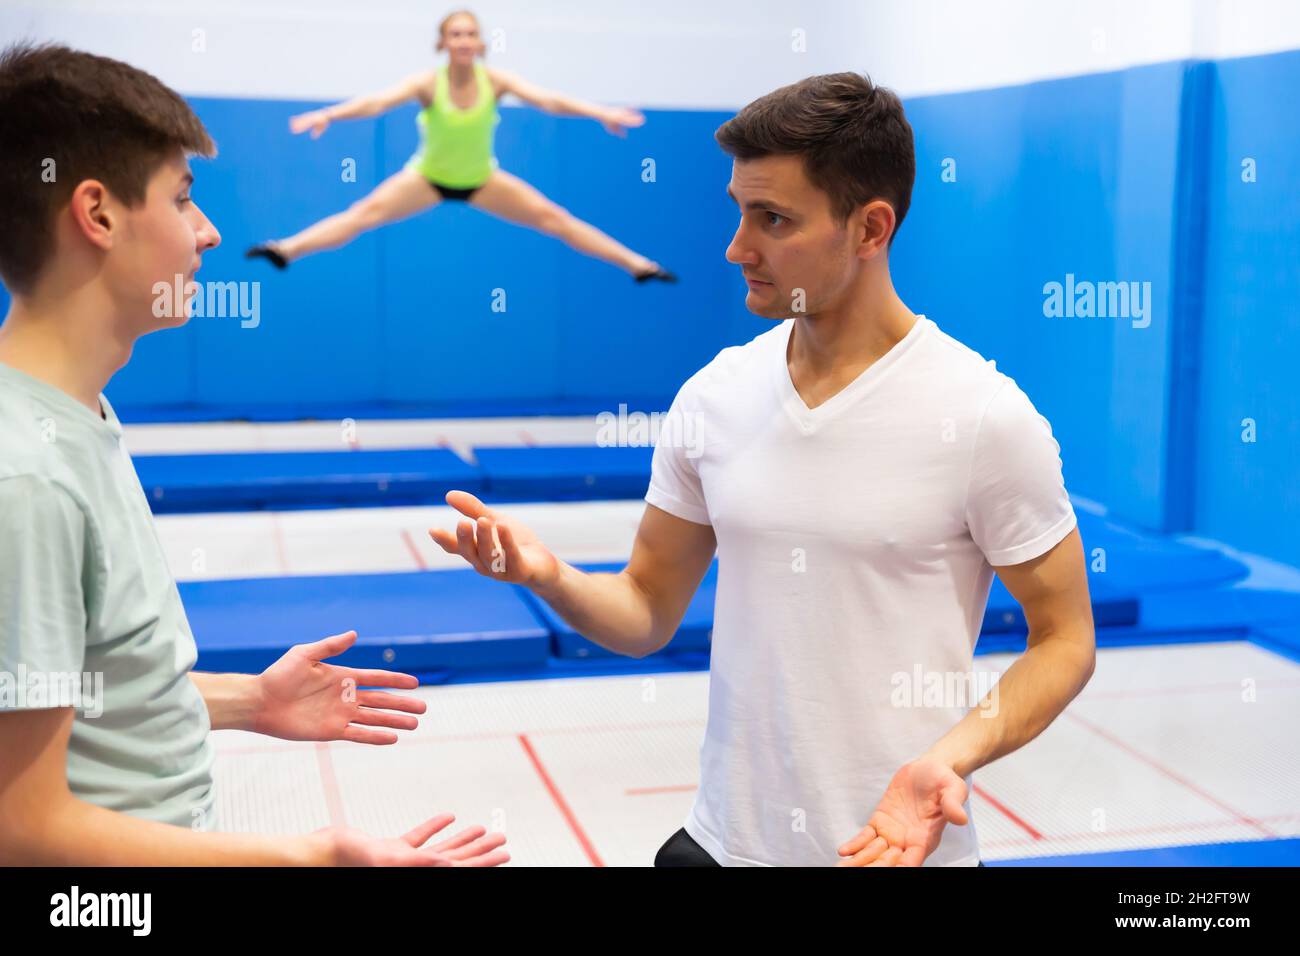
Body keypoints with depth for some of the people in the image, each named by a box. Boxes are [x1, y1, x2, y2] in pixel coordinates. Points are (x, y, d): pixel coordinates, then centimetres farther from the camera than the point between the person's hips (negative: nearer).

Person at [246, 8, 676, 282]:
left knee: (553, 217, -4)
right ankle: (285, 251, -28)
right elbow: (378, 101, -37)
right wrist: (328, 115, -51)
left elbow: (547, 99, -31)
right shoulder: (428, 83, -24)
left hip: (482, 179, 2)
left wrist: (601, 113, -42)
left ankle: (637, 265, 2)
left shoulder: (495, 80, -20)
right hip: (428, 177, -1)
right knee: (368, 210, -22)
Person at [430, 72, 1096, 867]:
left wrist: (952, 758, -22)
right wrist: (549, 577, -15)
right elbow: (648, 613, 5)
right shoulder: (713, 395, -2)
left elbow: (1065, 640, -7)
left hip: (896, 844, -4)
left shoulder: (985, 414, -14)